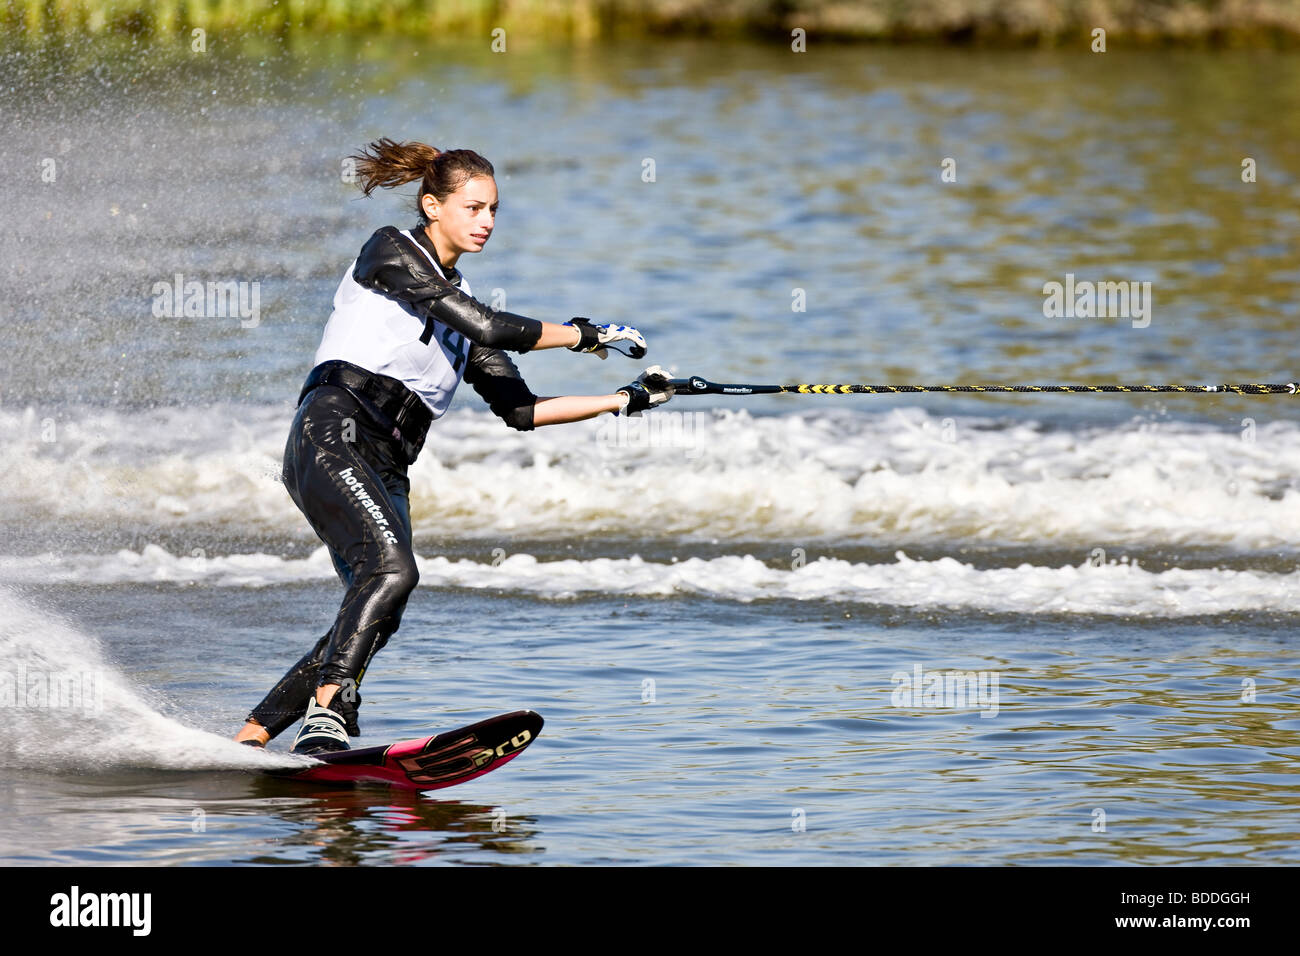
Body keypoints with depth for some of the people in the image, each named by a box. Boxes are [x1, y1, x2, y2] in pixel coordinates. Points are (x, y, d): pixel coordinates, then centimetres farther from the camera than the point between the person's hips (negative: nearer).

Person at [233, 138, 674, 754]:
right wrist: (583, 335, -1)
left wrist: (626, 401, 16)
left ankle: (247, 740, -1)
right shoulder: (391, 252, 2)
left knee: (378, 619, -7)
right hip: (333, 434, -8)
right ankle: (324, 721, -38)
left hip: (385, 470, 8)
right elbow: (486, 328, -10)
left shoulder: (455, 298, 25)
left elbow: (519, 409, 21)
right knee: (392, 569, -30)